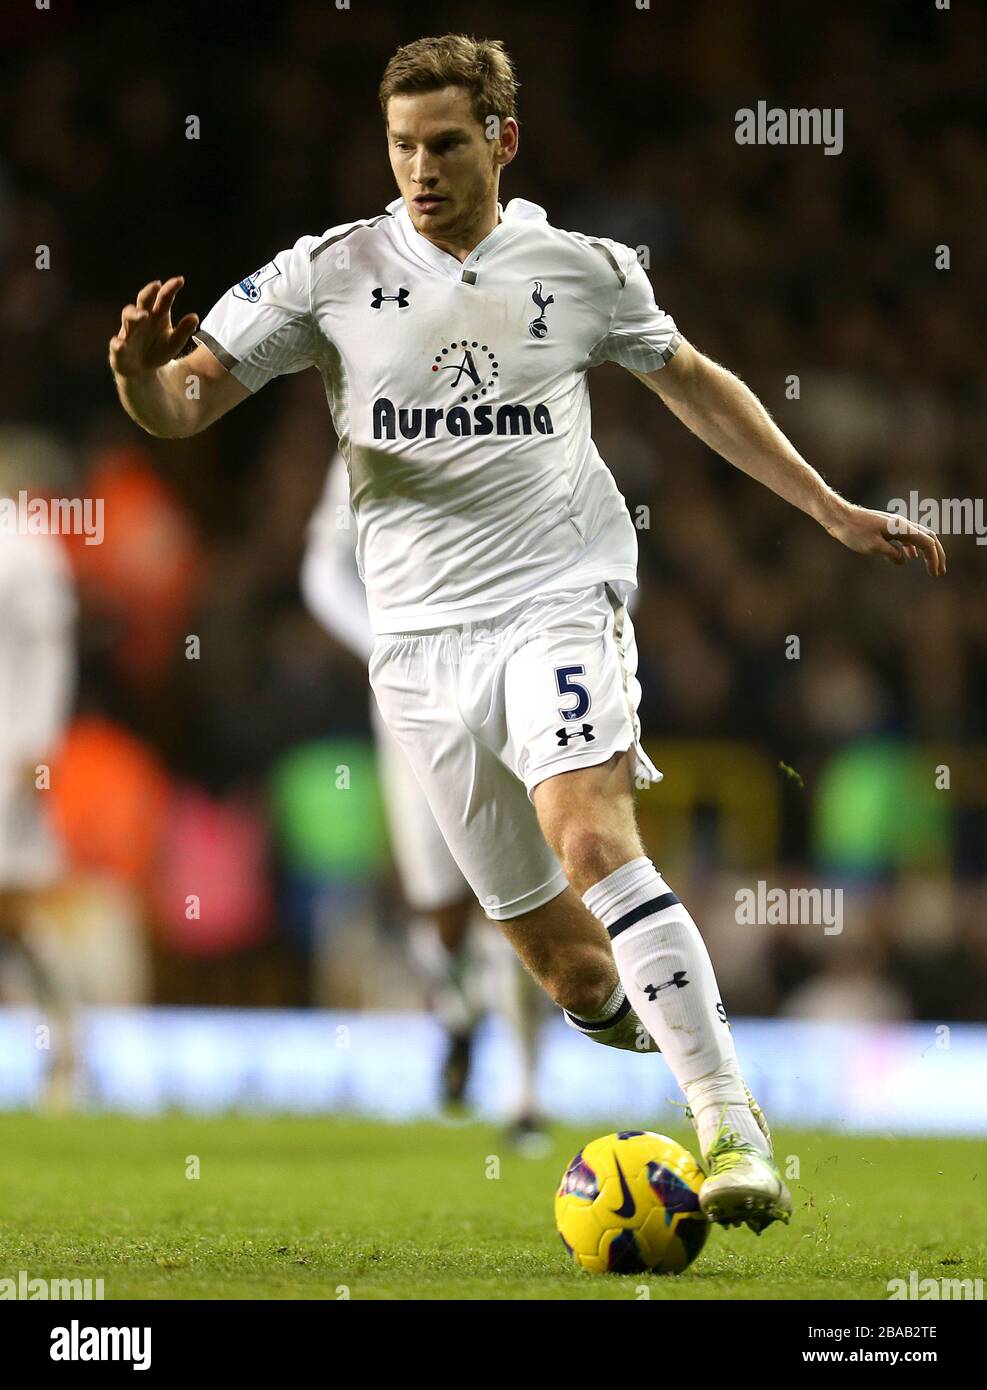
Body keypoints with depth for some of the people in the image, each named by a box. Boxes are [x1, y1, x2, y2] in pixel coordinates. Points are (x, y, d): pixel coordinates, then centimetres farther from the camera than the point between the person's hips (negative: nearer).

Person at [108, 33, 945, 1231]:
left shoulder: (583, 270, 5)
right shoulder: (332, 271, 2)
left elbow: (695, 386, 21)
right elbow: (183, 405, 2)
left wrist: (833, 512, 21)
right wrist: (142, 369, -23)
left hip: (558, 601, -2)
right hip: (422, 631, 2)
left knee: (591, 840, -28)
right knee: (563, 958, 1)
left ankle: (734, 1126, -30)